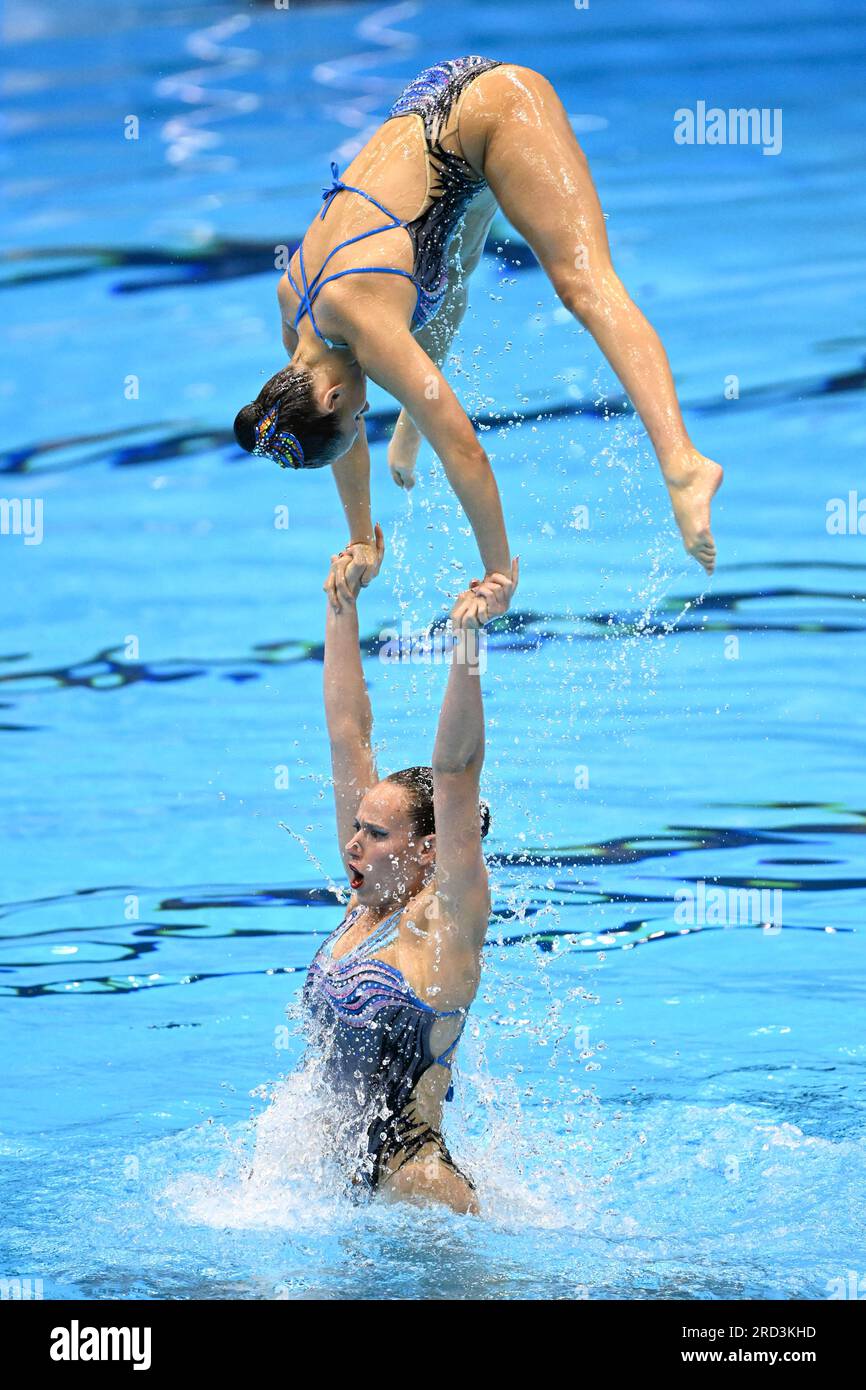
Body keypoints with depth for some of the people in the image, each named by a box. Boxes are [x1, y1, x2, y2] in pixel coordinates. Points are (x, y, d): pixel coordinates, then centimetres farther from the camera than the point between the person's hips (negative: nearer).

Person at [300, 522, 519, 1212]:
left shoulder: (445, 919, -11)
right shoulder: (366, 901, 8)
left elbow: (455, 773, -22)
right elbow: (348, 736, 9)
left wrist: (468, 641, -31)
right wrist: (342, 606, 11)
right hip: (333, 1169, 8)